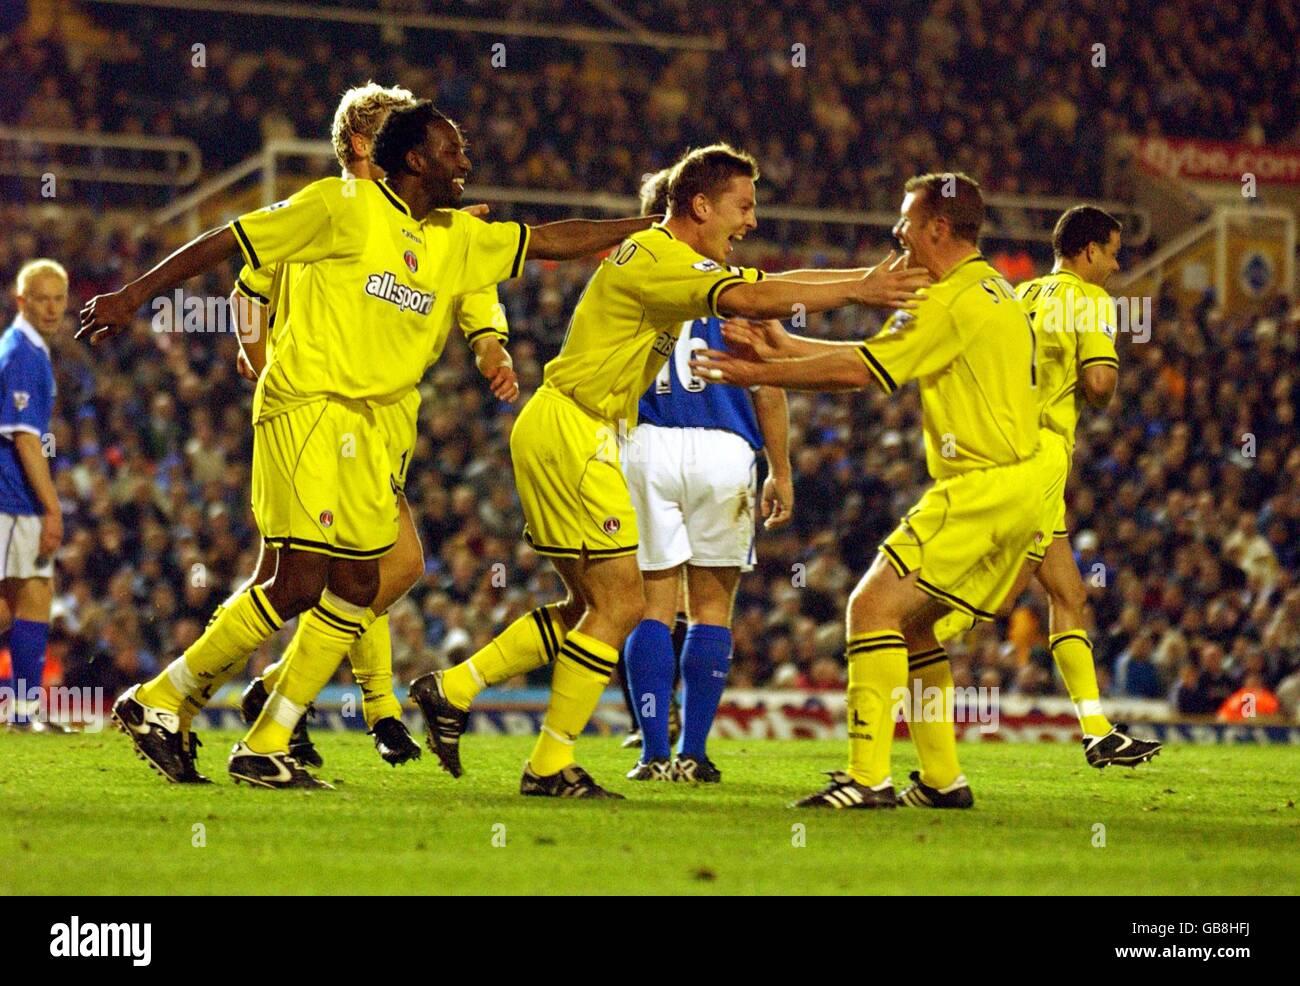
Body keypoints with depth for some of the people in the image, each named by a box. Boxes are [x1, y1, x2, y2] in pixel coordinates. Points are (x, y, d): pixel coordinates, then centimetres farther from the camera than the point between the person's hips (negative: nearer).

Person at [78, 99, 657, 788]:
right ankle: (157, 703, -2)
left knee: (357, 587, 2)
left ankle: (265, 749, 7)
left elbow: (550, 240, 22)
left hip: (377, 426, 8)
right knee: (300, 583, -14)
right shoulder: (344, 206, -7)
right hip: (308, 408, -8)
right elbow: (227, 243, -4)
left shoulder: (458, 238, 13)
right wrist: (134, 296, -5)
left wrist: (645, 227, 18)